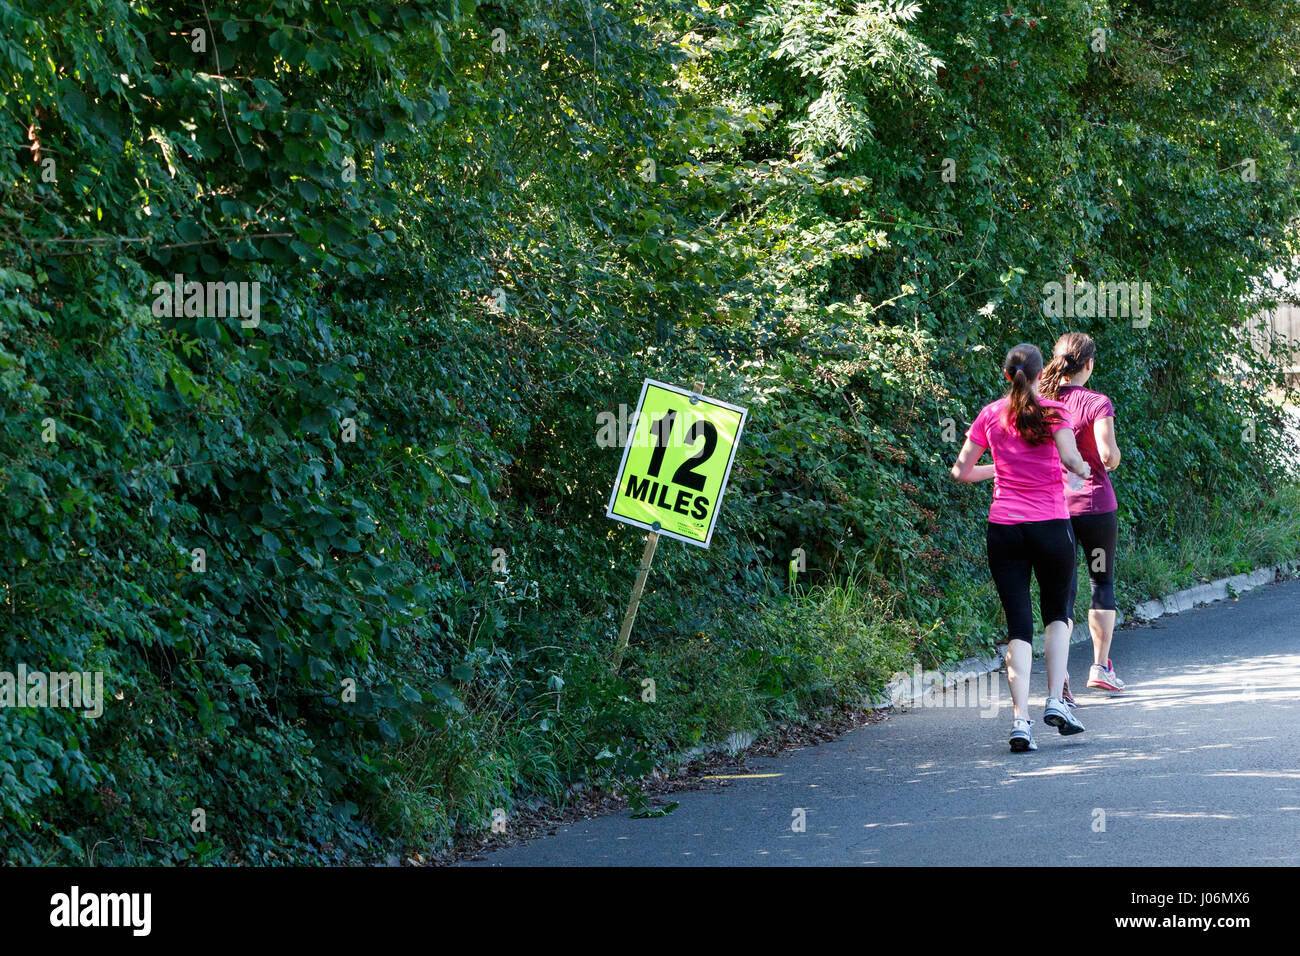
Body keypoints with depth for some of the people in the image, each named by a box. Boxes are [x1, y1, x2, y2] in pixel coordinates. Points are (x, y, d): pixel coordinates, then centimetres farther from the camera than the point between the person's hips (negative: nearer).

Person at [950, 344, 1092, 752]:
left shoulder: (991, 415, 5)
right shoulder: (1053, 412, -3)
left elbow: (961, 471, 8)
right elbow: (1069, 458, -18)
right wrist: (1084, 469, 4)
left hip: (1003, 529, 2)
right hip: (1051, 526, -2)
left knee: (1018, 623, 2)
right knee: (1057, 612, 20)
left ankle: (1020, 720, -10)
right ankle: (1055, 701, 6)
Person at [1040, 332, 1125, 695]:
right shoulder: (1096, 404, -11)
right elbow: (1108, 453, -20)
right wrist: (1113, 460, 2)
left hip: (1053, 505, 3)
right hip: (1095, 504, -3)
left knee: (1063, 587, 4)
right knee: (1102, 581, 15)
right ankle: (1101, 666, 18)